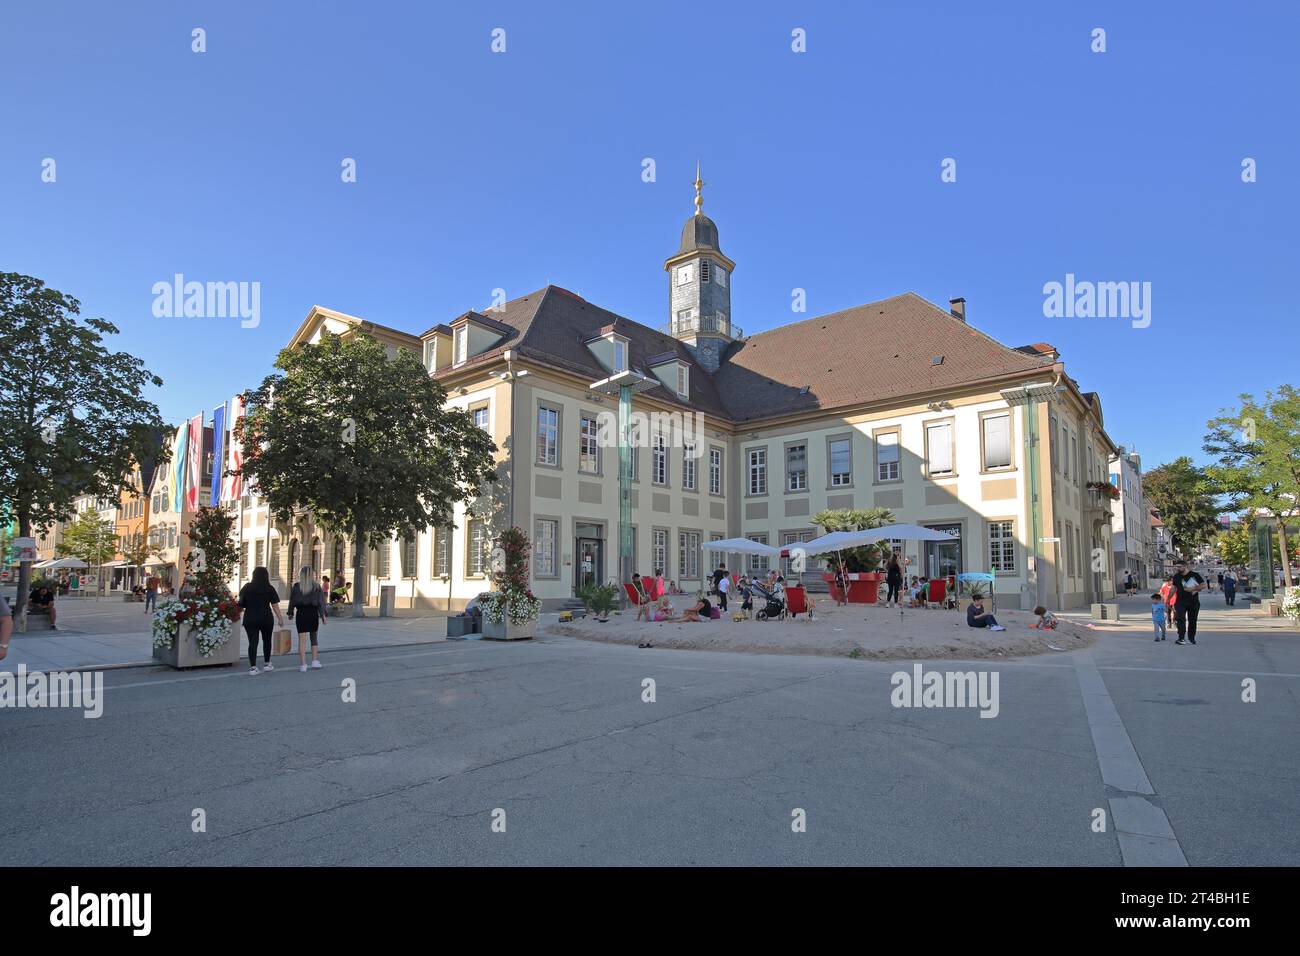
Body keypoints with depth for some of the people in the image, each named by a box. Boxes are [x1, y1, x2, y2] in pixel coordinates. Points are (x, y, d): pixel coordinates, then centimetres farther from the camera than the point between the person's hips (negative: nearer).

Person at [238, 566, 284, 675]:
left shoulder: (247, 587, 3)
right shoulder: (269, 589, -4)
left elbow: (241, 603, 6)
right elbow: (275, 606, -4)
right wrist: (280, 618, 1)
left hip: (250, 619, 1)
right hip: (266, 618, -1)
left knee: (252, 642, 1)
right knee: (267, 641, 15)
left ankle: (253, 667, -2)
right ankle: (267, 664, 24)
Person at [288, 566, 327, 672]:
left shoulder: (296, 586, -1)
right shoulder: (316, 587, -3)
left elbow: (292, 601, 2)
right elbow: (320, 602, -4)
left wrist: (290, 613, 13)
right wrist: (322, 615, 0)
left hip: (301, 613, 0)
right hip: (313, 613, 1)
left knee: (302, 639, 1)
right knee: (313, 637, 16)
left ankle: (303, 664, 0)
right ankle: (314, 661, 16)